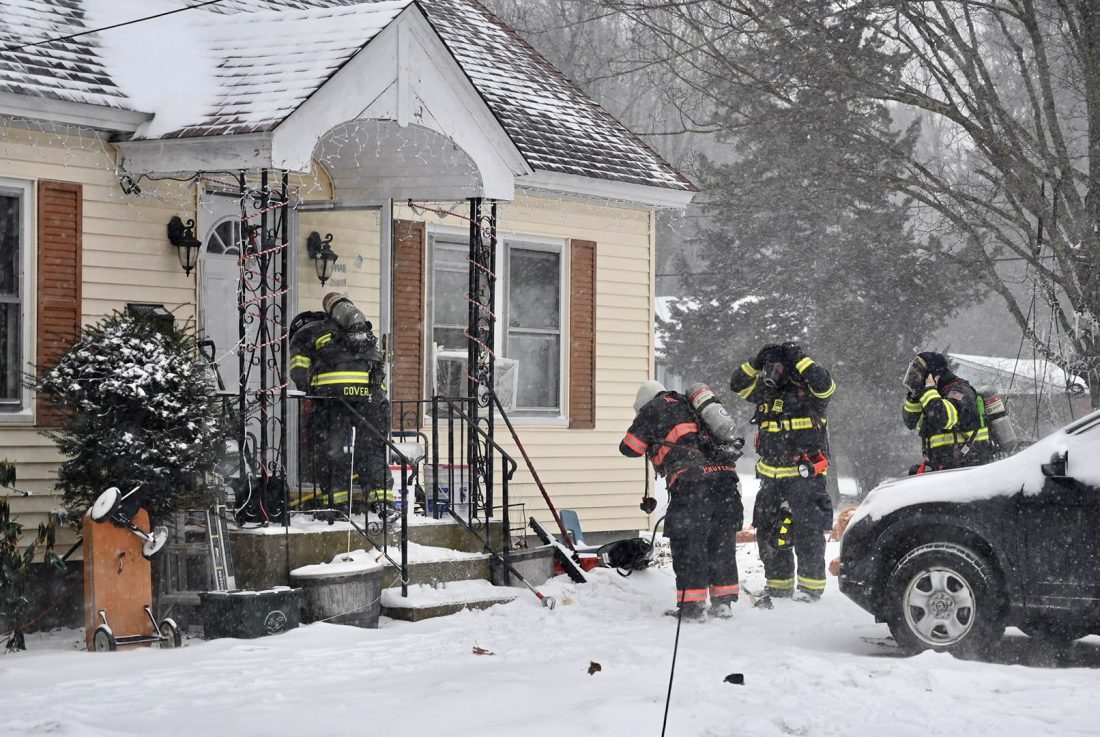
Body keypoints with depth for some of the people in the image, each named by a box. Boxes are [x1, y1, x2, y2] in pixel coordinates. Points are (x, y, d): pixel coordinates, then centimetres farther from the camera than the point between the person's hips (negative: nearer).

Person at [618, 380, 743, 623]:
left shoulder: (653, 408, 11)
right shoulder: (689, 406, 29)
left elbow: (629, 448, 16)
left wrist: (651, 443, 35)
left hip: (692, 482, -6)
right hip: (726, 475, 6)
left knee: (688, 544, 2)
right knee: (721, 543, 15)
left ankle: (692, 606, 1)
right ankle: (723, 602, 20)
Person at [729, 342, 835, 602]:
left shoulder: (808, 392, -6)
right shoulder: (766, 391, 12)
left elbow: (824, 383, -25)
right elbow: (738, 384, 10)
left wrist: (798, 358, -20)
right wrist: (756, 362, -4)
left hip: (805, 476, -7)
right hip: (771, 478, 7)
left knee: (807, 533, -6)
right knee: (769, 533, 11)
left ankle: (811, 587, 3)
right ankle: (778, 586, 22)